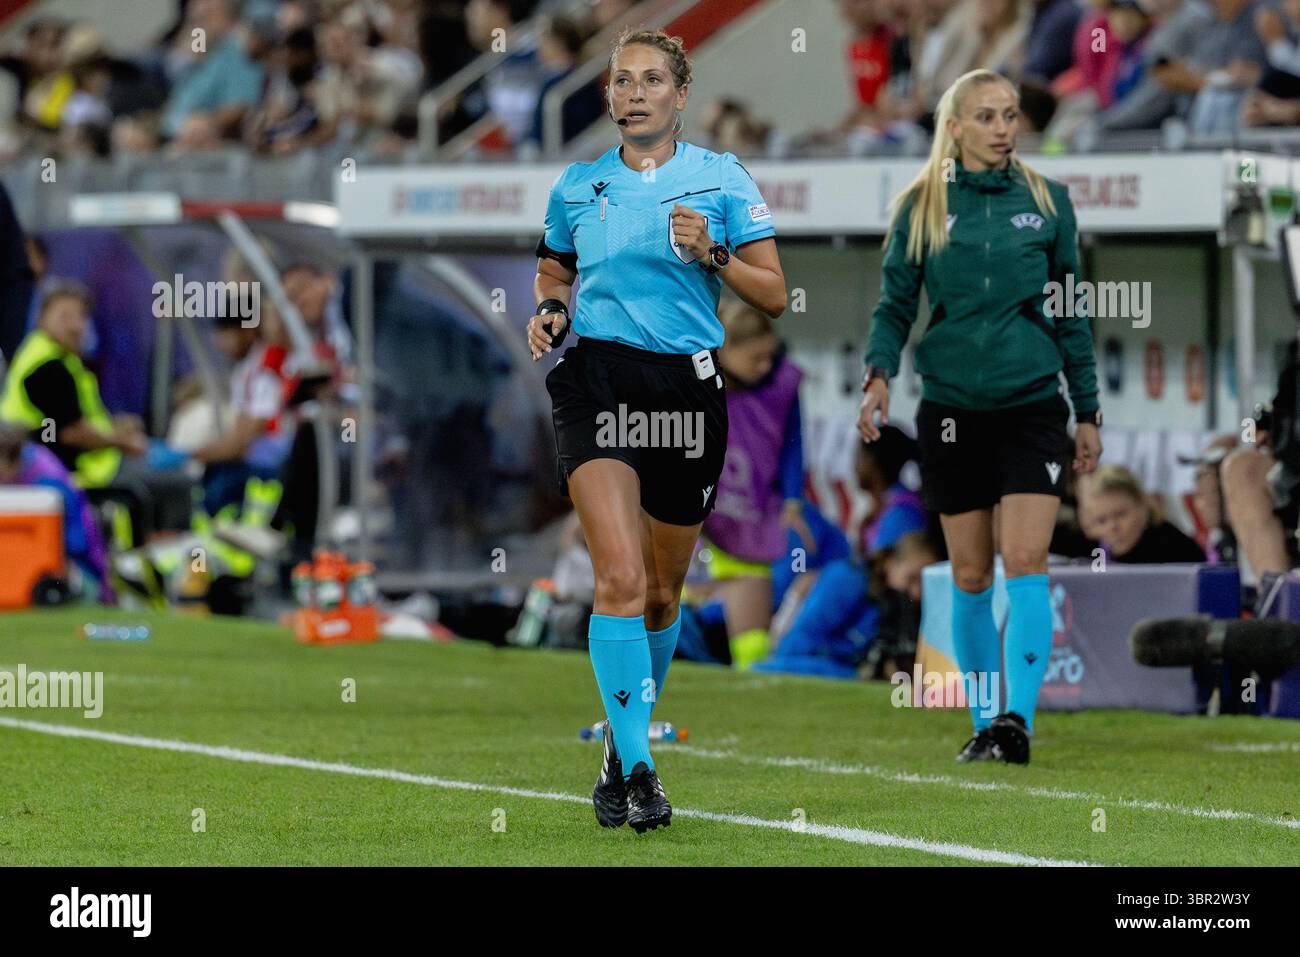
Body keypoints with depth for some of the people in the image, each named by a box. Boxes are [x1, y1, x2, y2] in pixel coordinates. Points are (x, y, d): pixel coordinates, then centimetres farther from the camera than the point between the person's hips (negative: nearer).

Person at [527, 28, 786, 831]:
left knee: (663, 590, 10)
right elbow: (553, 268, 26)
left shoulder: (722, 179, 3)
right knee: (620, 575, -18)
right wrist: (550, 309, 4)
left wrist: (713, 254, -15)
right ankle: (637, 769, -19)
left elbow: (774, 295, 2)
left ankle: (625, 748, 32)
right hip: (597, 378, -1)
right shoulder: (578, 186, 9)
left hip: (688, 388, 1)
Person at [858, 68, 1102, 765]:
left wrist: (1088, 412, 10)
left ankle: (1017, 719, -18)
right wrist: (879, 373, -14)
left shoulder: (1046, 200, 4)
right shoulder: (921, 208, 3)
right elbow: (895, 305, 5)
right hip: (951, 410, 1)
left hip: (1032, 404, -1)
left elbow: (1069, 311, 10)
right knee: (971, 575, 5)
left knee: (1025, 563, -14)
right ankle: (984, 726, 16)